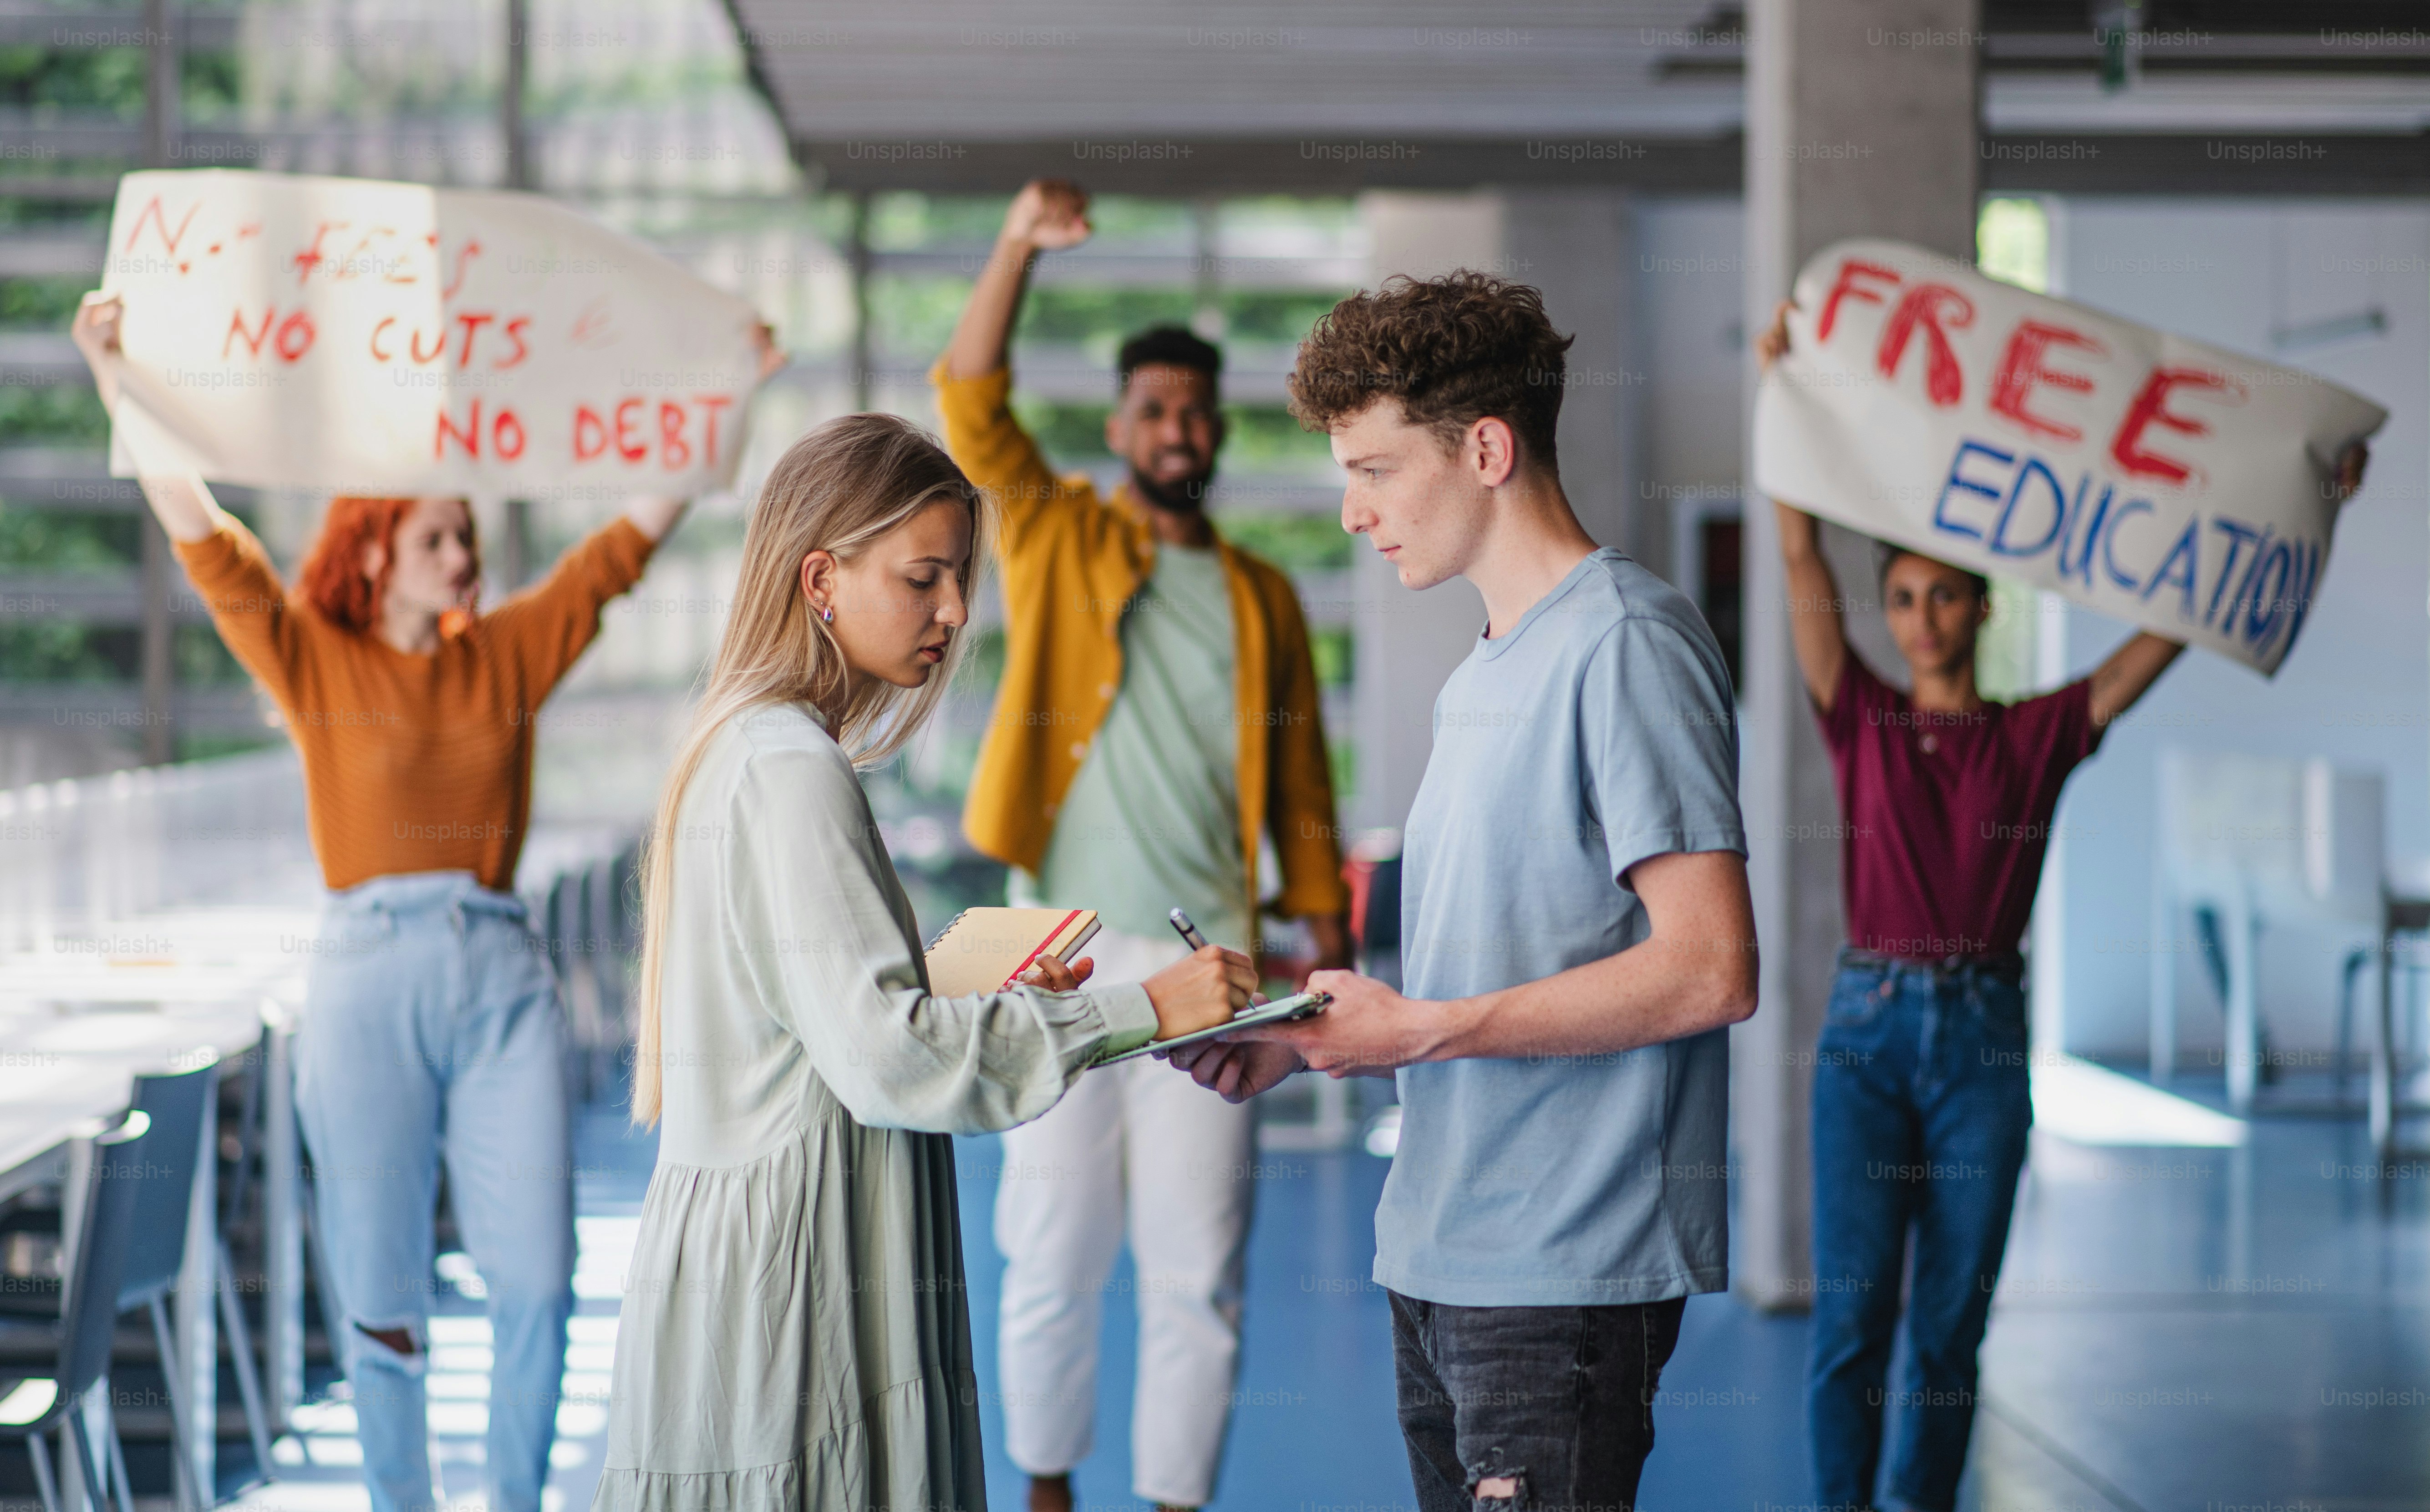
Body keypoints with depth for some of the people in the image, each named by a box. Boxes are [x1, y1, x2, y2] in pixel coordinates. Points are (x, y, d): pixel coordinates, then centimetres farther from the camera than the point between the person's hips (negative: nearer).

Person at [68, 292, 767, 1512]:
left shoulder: (508, 653, 11)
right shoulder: (313, 658, 4)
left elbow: (627, 541, 13)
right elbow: (199, 532, -4)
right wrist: (117, 380, -11)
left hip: (503, 971, 2)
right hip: (370, 967, -2)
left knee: (537, 1278, -3)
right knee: (380, 1289, 2)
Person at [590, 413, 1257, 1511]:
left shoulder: (743, 753, 17)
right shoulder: (792, 771, -13)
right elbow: (885, 1054, -20)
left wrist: (995, 1002, 12)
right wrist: (1141, 1010, -18)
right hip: (794, 1284, -10)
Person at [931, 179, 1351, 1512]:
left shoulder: (1261, 597, 12)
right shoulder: (1057, 539, 7)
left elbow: (1301, 789, 12)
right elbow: (971, 410, -10)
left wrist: (1329, 947, 4)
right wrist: (1018, 248, -23)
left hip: (1207, 956, 1)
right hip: (1066, 950, -1)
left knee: (1198, 1264, 1)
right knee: (1053, 1253, 5)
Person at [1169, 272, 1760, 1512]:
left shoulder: (1625, 644, -10)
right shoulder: (1484, 674, 19)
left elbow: (1708, 972, -18)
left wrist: (1424, 1031, -15)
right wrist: (1302, 1045, 7)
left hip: (1566, 1271, -9)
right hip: (1441, 1263, 9)